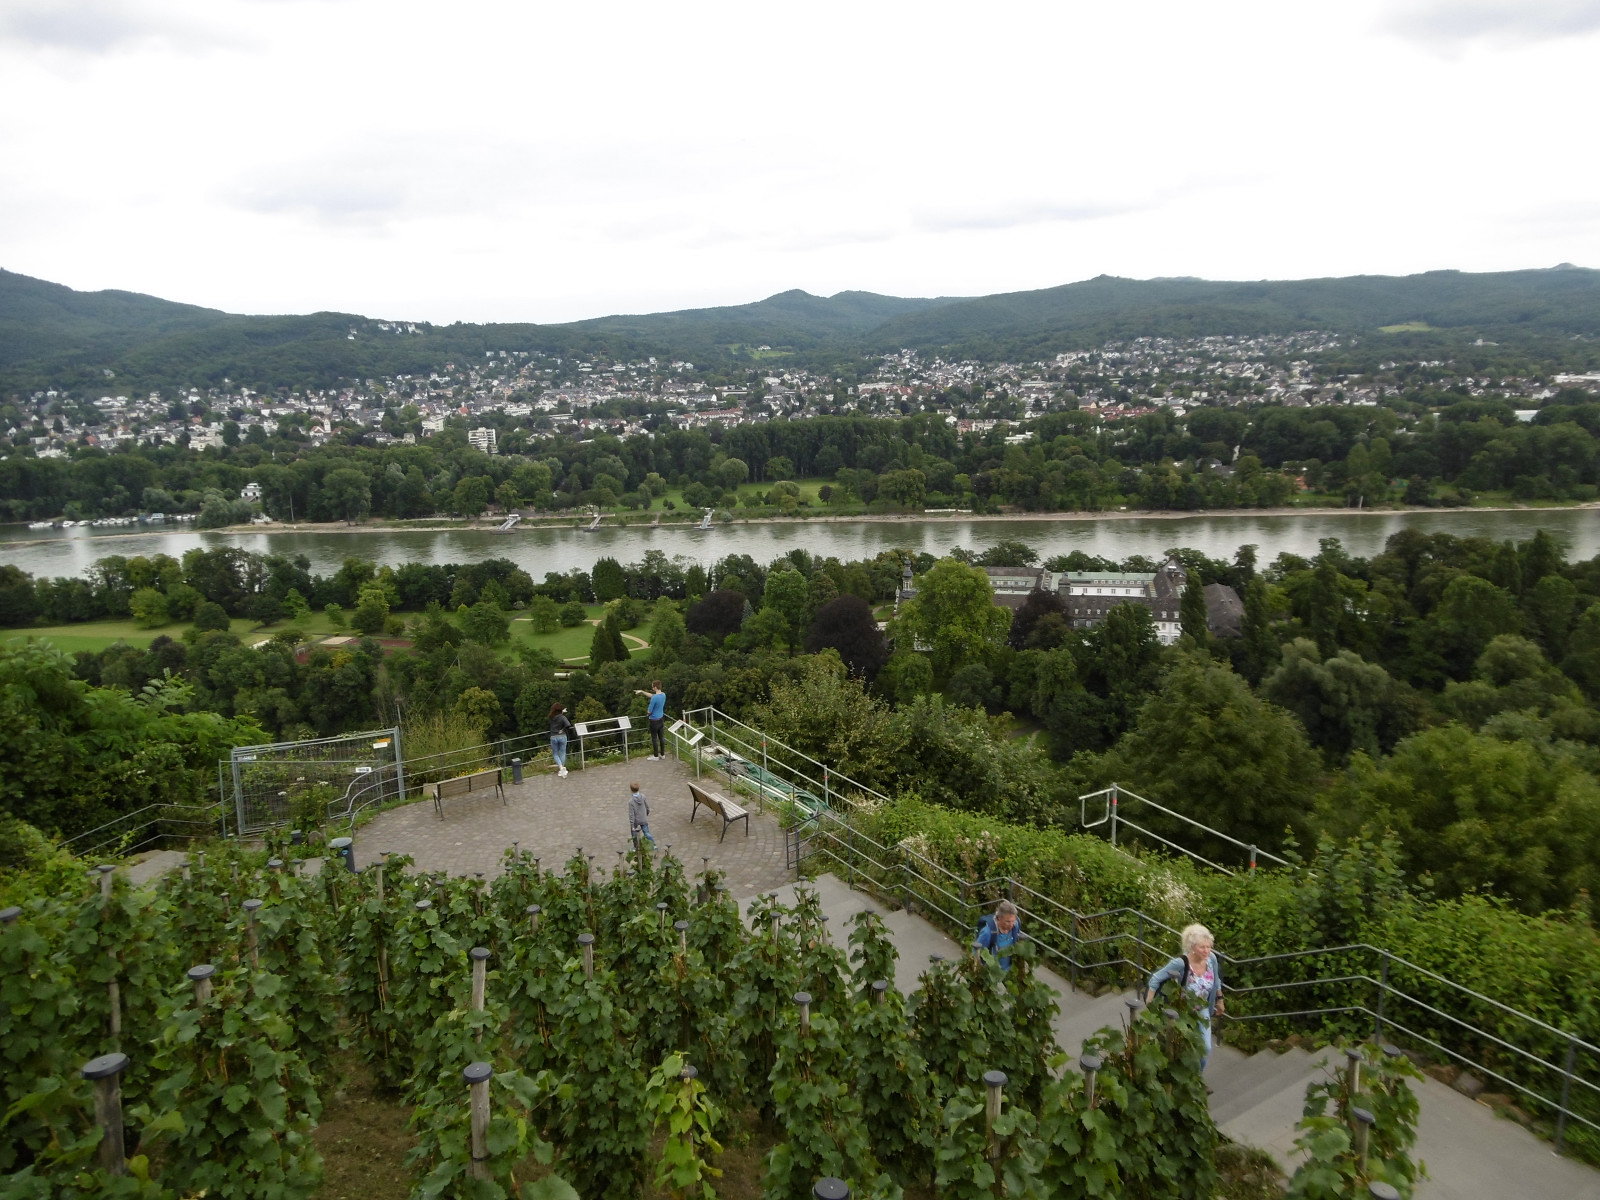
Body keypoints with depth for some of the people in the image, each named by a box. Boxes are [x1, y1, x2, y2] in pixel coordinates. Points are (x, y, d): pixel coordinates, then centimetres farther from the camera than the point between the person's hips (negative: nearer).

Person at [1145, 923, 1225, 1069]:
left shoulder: (1211, 958, -19)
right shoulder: (1180, 964, -35)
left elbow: (1216, 980, 3)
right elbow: (1156, 979, -26)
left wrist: (1219, 1000, 15)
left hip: (1202, 1010, 5)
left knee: (1205, 1050, 10)